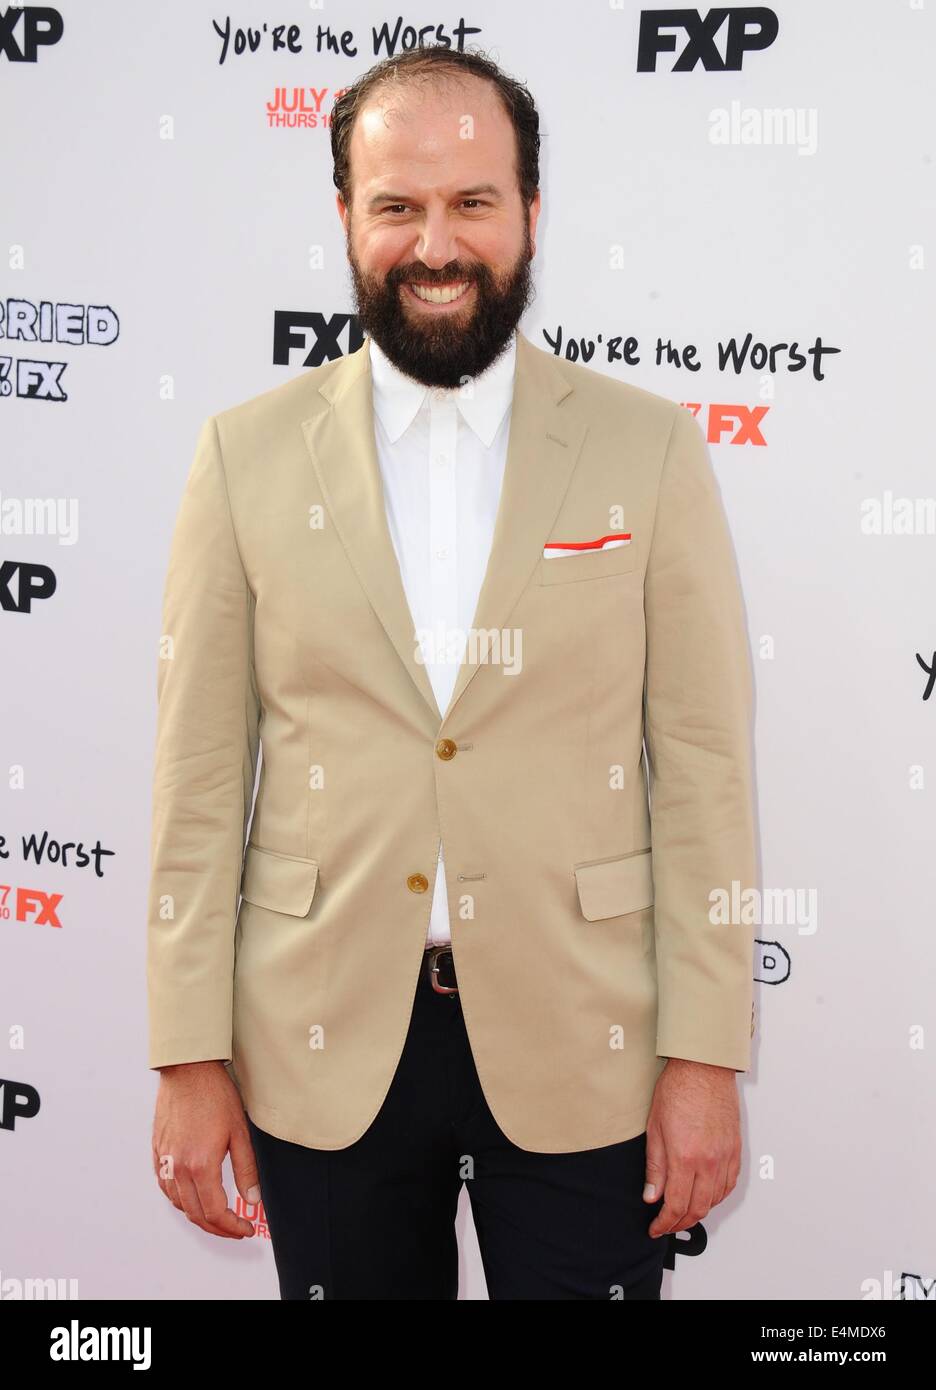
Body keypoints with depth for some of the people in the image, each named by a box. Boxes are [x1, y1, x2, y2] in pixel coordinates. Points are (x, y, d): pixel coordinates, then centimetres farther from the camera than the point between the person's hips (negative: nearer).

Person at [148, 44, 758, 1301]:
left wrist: (706, 1055, -5)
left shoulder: (649, 449, -2)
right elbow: (201, 779, 0)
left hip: (579, 1048, 0)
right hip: (327, 1048, 1)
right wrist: (191, 1059, -2)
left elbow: (705, 769, -3)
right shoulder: (249, 453, 0)